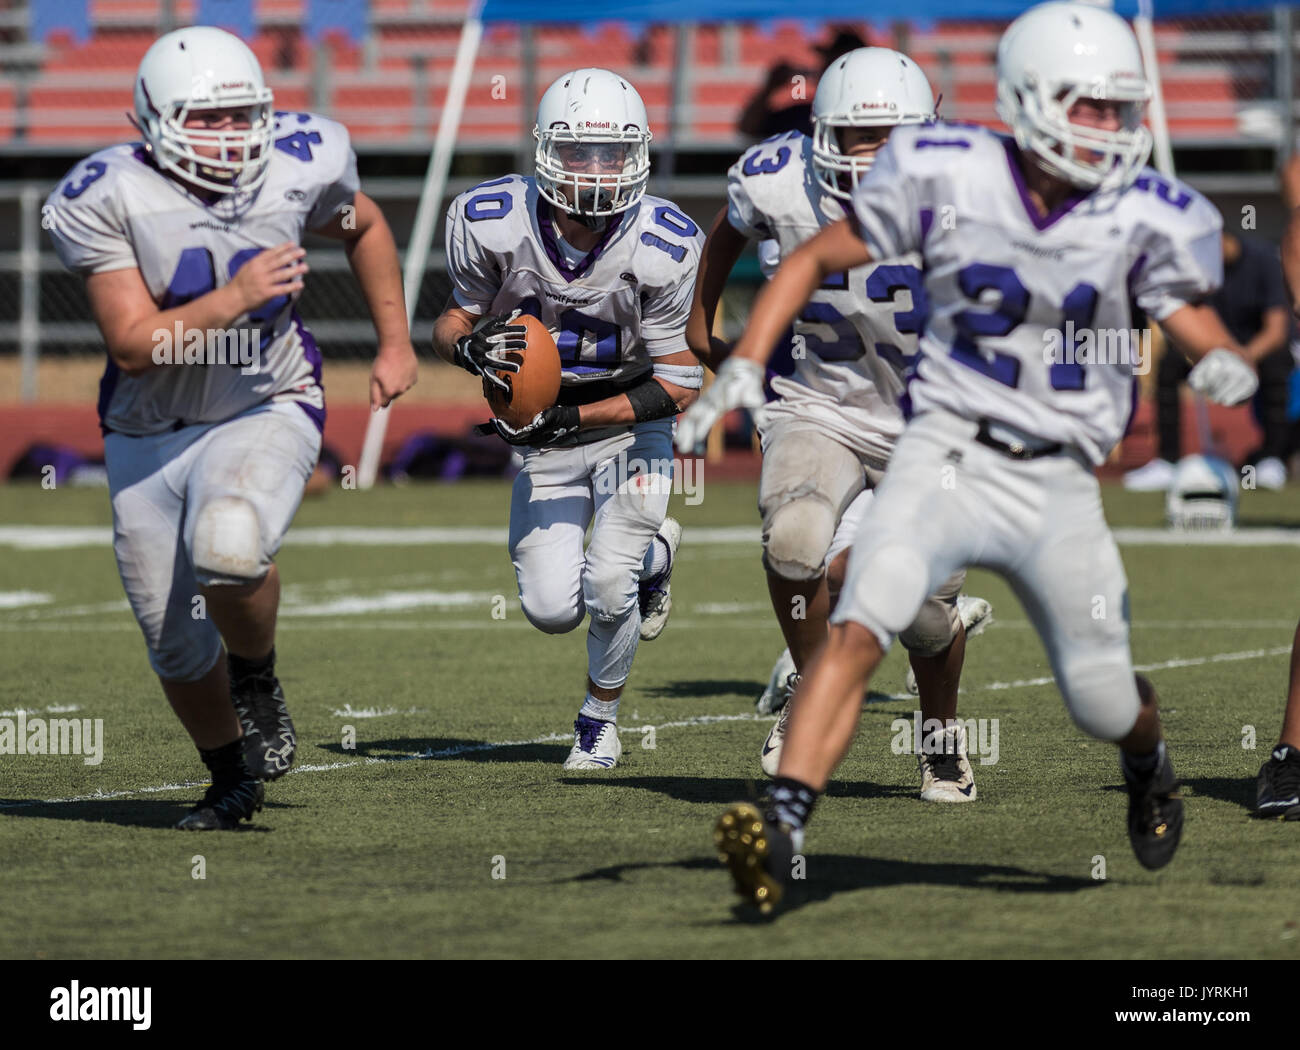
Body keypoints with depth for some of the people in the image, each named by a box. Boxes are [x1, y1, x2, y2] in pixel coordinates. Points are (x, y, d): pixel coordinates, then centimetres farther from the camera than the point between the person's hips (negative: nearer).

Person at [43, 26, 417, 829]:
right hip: (149, 432, 1)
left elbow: (363, 226, 14)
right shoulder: (110, 198, -17)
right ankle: (233, 780, 35)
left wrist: (396, 342, 14)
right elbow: (132, 343, -21)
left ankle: (257, 676, -2)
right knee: (178, 643, 8)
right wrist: (234, 298, -31)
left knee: (229, 549, -34)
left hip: (266, 411, -1)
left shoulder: (300, 166, -10)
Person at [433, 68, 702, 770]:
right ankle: (651, 553, 29)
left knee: (608, 588, -17)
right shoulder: (492, 223, -19)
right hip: (545, 431, 2)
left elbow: (679, 385, -17)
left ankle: (600, 720, 15)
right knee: (551, 608, -6)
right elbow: (452, 322, -2)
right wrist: (470, 346, -28)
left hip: (630, 424, -2)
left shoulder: (661, 248, -24)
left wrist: (571, 418, -26)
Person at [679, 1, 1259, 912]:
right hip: (946, 456, -1)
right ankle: (781, 830, -31)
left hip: (1058, 485, 1)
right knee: (862, 624, -26)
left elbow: (1201, 333, 1)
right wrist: (742, 370, -5)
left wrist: (1226, 365, -24)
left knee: (1103, 705, 9)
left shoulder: (1143, 218, -5)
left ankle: (1147, 755, 47)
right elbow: (816, 261, 4)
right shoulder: (947, 178, -7)